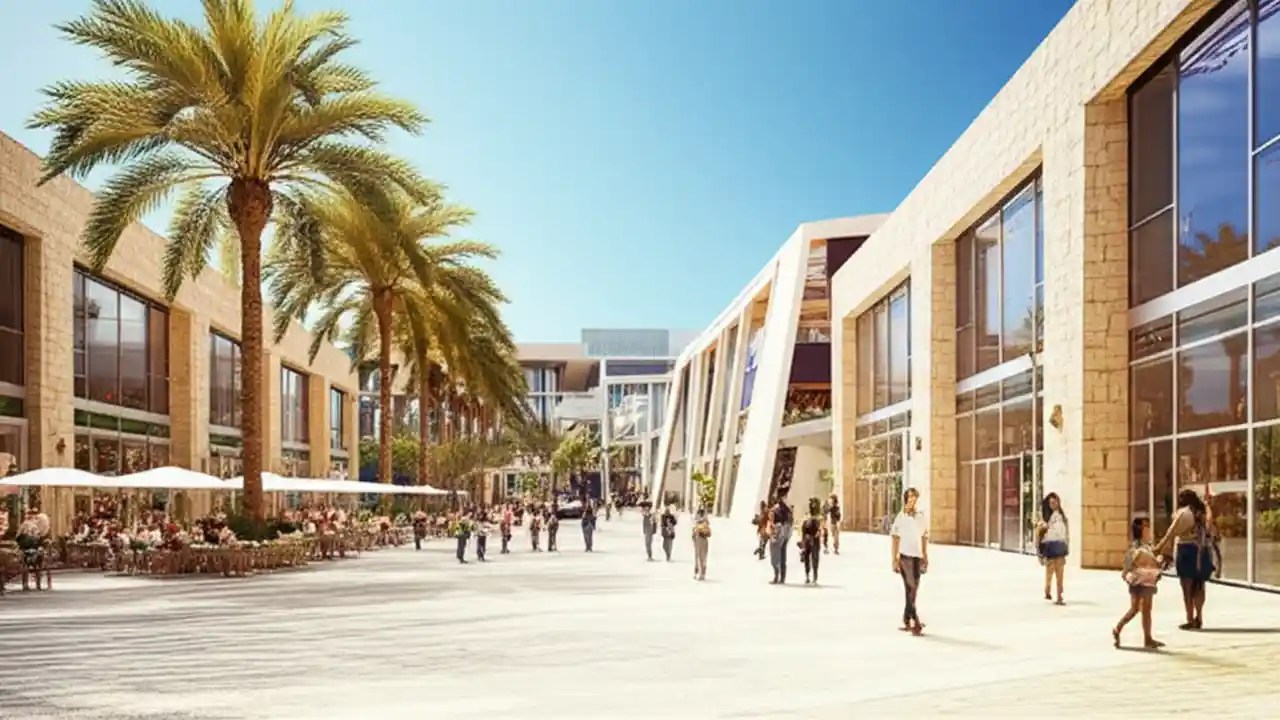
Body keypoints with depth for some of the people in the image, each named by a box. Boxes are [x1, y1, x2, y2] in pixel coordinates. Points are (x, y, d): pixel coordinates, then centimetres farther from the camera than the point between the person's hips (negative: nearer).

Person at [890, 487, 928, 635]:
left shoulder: (921, 518, 8)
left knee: (912, 589, 9)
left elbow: (924, 539, 13)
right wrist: (895, 559, -6)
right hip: (905, 556, -5)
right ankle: (915, 622, -10)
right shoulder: (900, 518, -4)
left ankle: (907, 620, 18)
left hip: (917, 556, 5)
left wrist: (925, 558, 11)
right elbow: (895, 540, -3)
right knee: (911, 589, -9)